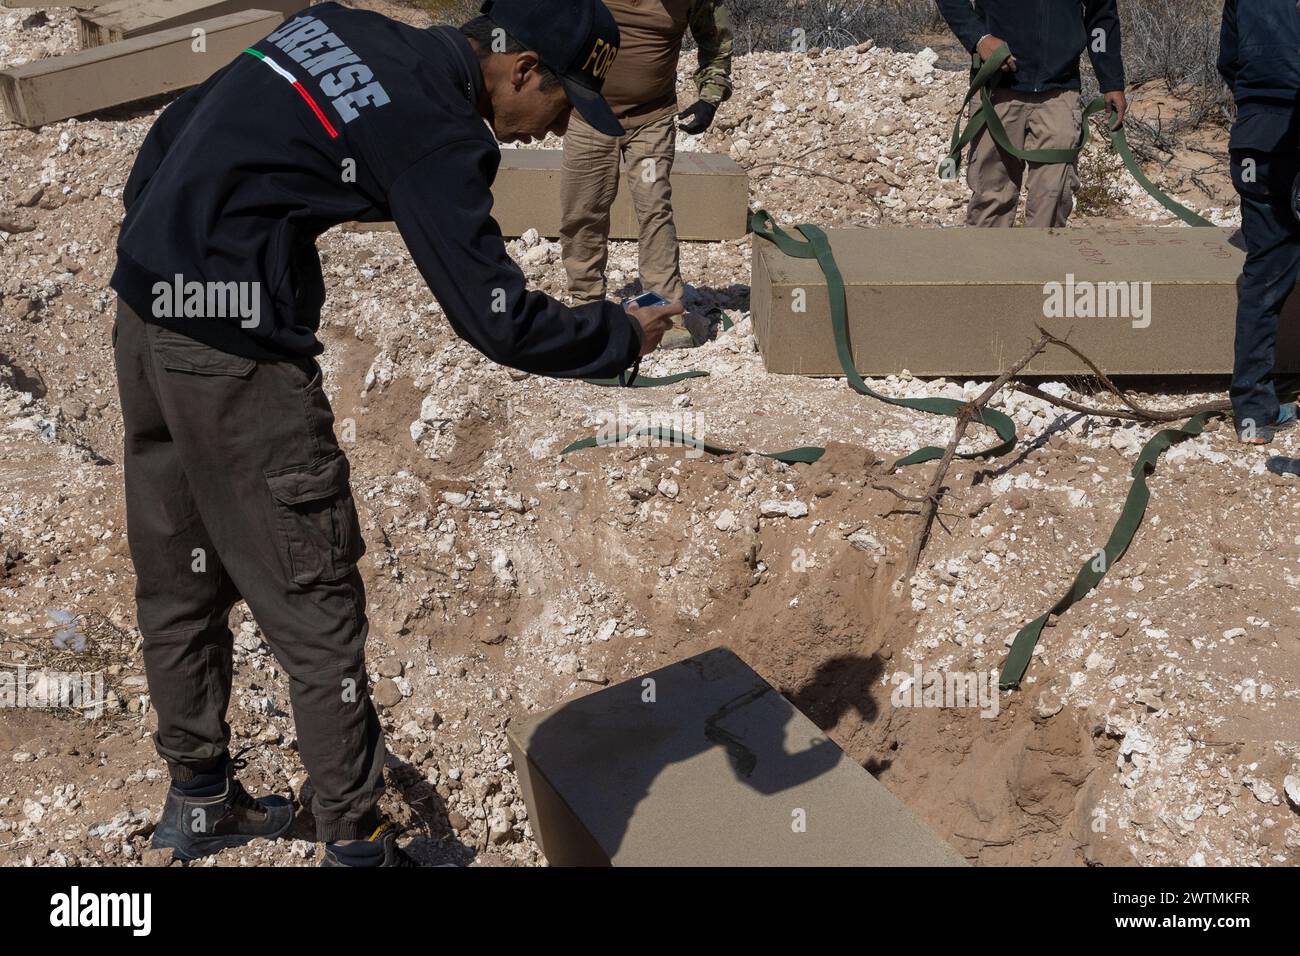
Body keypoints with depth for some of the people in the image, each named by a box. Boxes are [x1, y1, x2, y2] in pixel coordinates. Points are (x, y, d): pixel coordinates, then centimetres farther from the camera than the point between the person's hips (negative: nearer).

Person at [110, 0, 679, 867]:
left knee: (180, 581, 20)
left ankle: (198, 799, 37)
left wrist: (157, 256, 24)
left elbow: (173, 133, 15)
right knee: (314, 605, 2)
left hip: (145, 303, 9)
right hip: (234, 347, -9)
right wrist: (625, 336, -1)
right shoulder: (437, 132, -15)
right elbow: (499, 323, -16)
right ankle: (356, 843, 14)